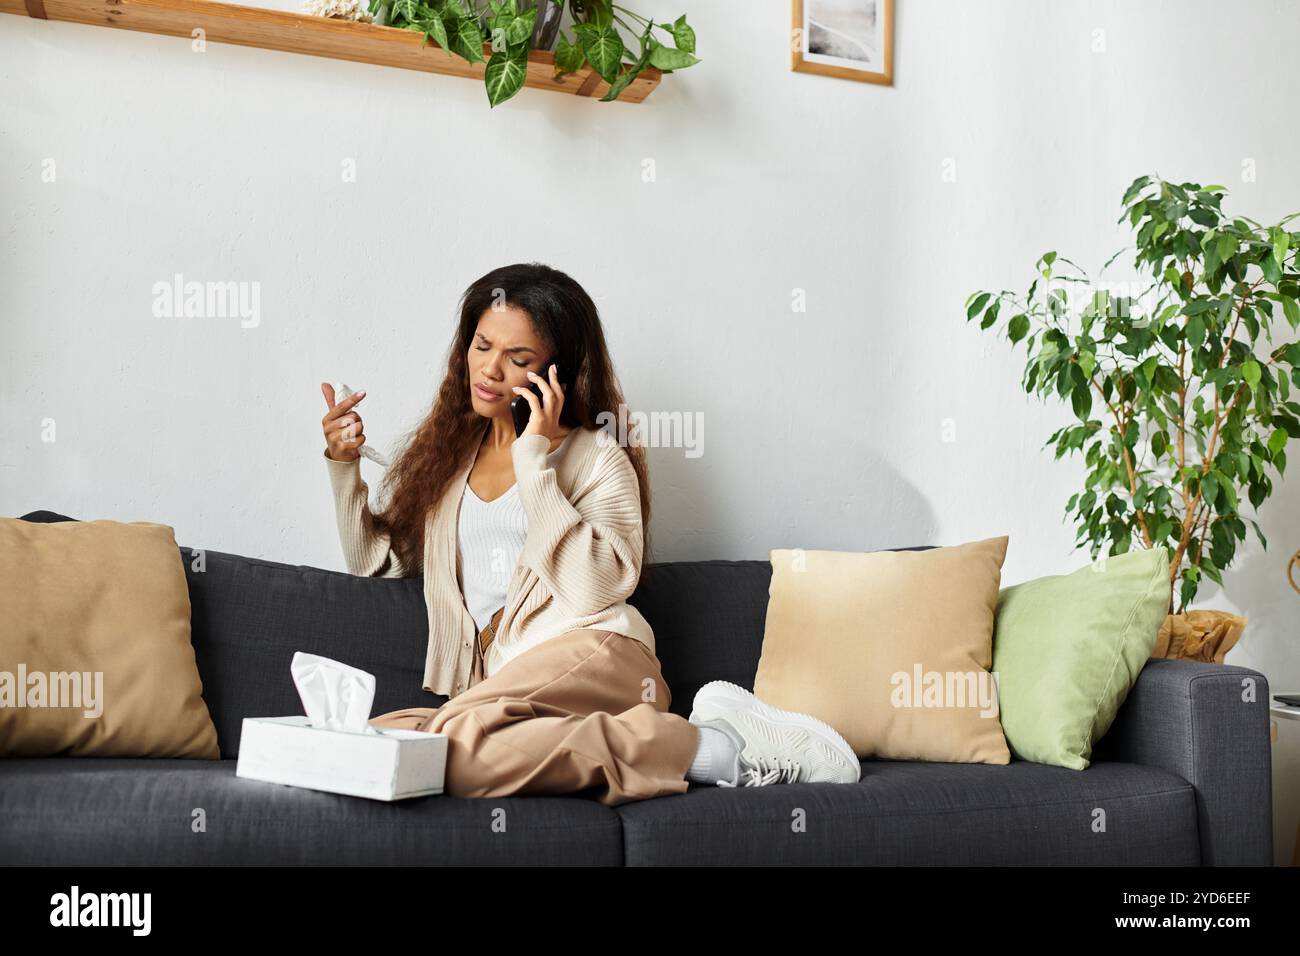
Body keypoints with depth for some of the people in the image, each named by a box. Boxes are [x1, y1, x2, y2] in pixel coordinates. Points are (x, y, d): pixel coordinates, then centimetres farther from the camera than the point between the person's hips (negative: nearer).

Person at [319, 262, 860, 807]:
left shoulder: (596, 458, 7)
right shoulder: (442, 450, 24)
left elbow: (594, 591, -10)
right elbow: (377, 560, 29)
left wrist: (533, 460, -8)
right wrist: (343, 465, 16)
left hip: (592, 654, -5)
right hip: (496, 676, 6)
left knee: (451, 740, -35)